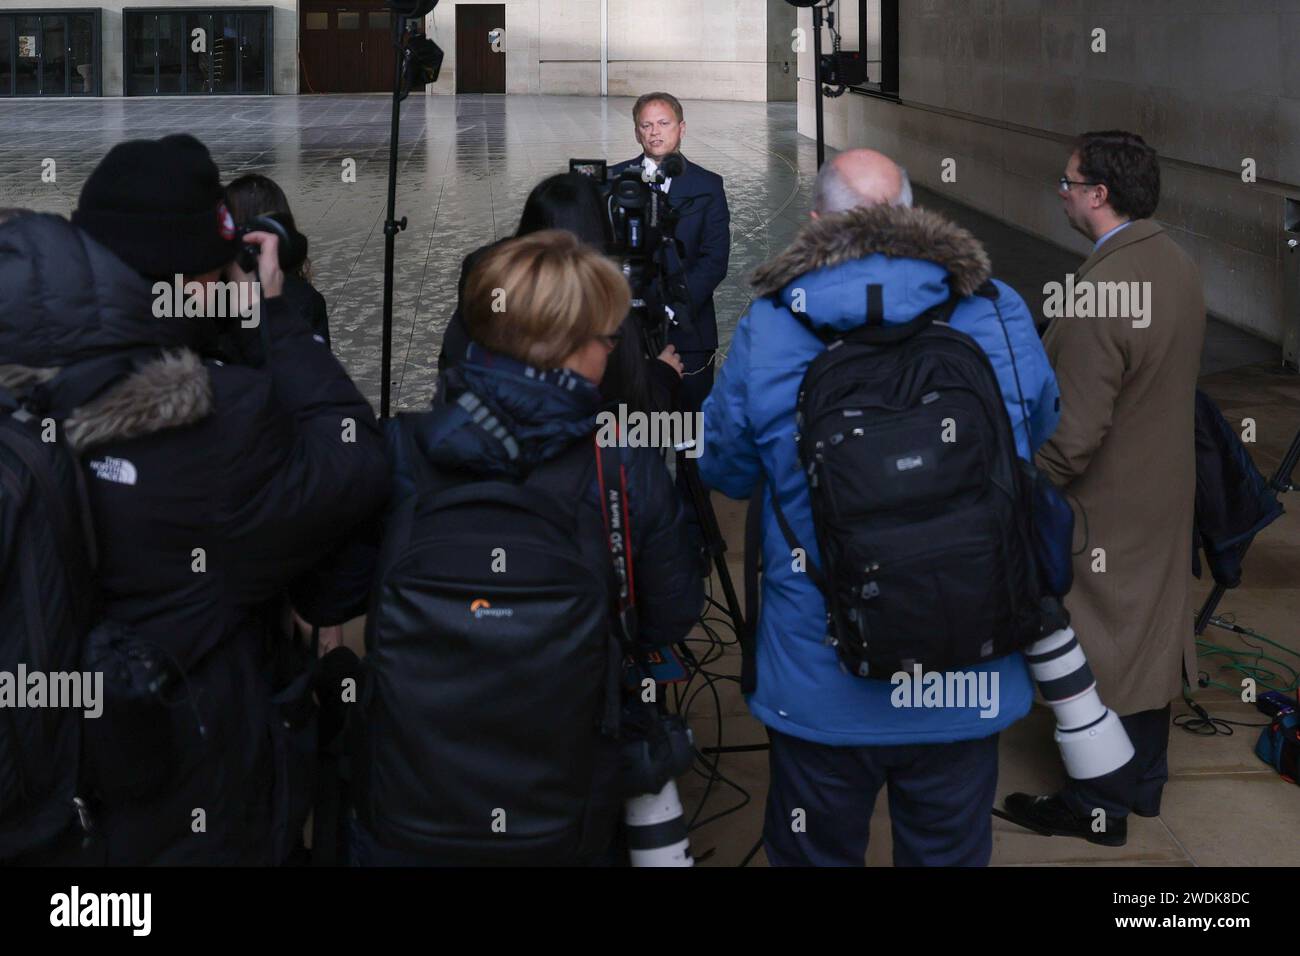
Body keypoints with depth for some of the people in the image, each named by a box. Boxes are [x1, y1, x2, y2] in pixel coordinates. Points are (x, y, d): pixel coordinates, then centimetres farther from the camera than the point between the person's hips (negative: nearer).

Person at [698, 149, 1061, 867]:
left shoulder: (766, 328, -11)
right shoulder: (999, 314, -7)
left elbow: (723, 469, 3)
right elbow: (1038, 432, 13)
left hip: (819, 690, -1)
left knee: (815, 856, 18)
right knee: (948, 854, 19)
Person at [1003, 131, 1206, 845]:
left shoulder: (1097, 293, -29)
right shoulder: (1178, 264, -1)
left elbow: (1075, 432, -27)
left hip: (1104, 508, -8)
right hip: (1167, 489, 8)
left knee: (1098, 651, 6)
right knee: (1149, 637, 20)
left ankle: (1099, 808, 20)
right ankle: (1144, 783, 35)